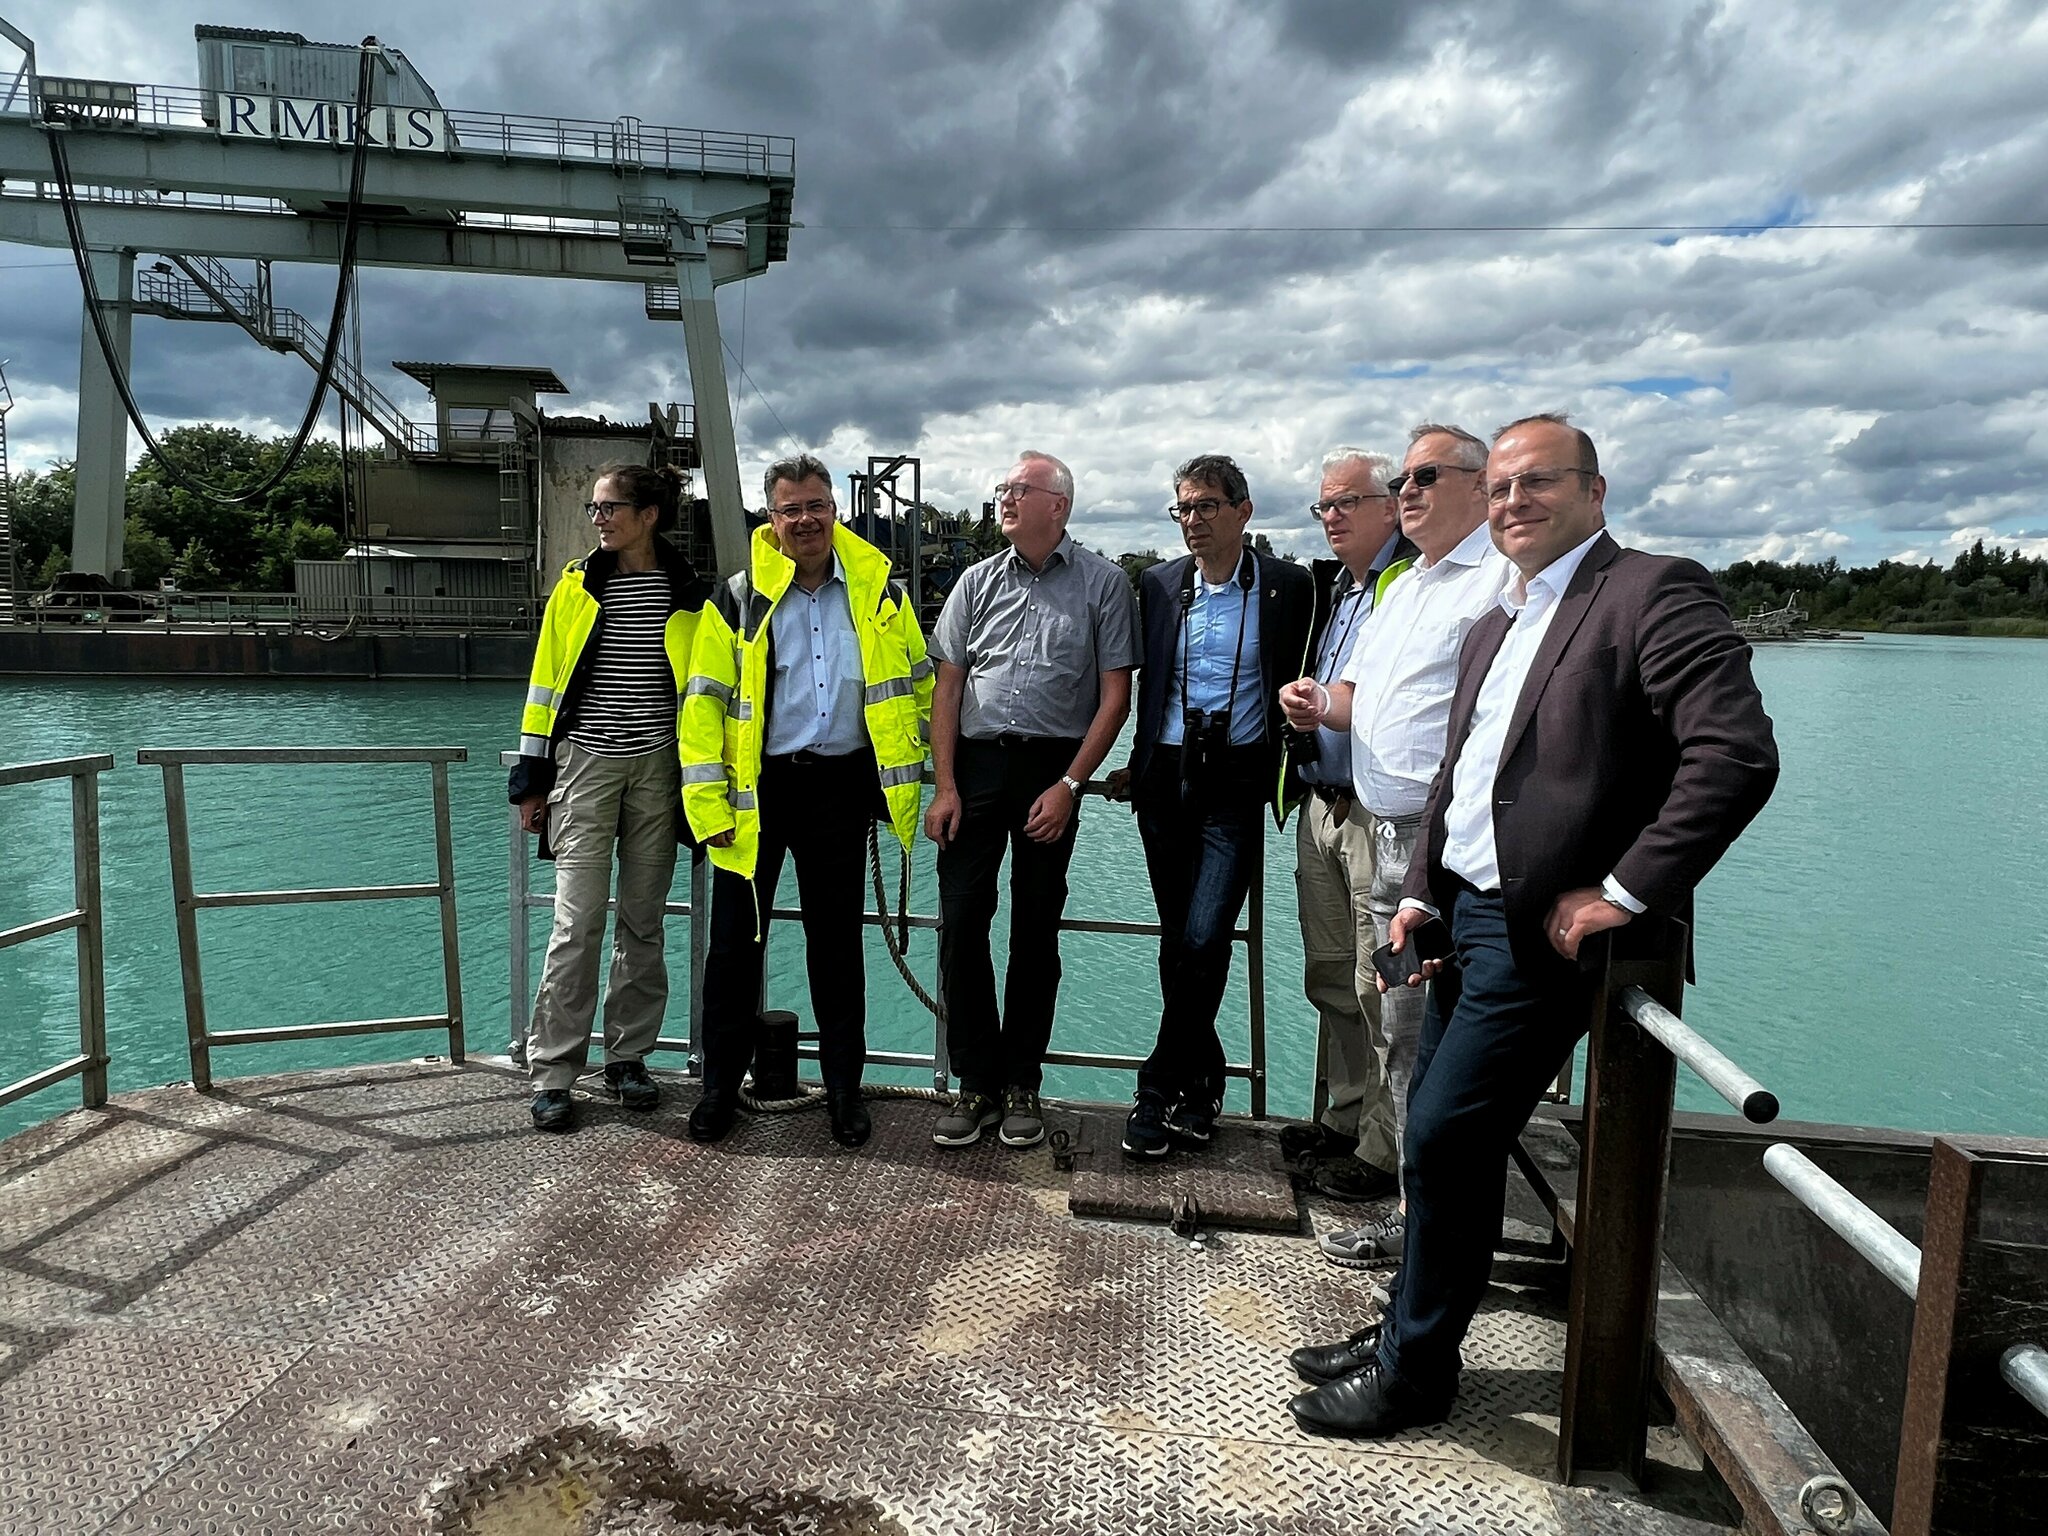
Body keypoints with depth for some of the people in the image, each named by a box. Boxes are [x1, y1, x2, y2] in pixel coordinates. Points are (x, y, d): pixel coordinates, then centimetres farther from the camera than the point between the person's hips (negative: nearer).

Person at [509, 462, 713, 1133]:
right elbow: (546, 682, 7)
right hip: (585, 764, 0)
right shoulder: (576, 585, 6)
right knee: (577, 923, -5)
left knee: (642, 923, 7)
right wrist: (532, 776, 5)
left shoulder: (689, 593, 4)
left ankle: (627, 1058, 21)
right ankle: (551, 1073, 4)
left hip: (657, 769, 1)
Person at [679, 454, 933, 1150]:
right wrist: (708, 803, -9)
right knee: (736, 940, 5)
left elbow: (920, 684, 12)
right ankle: (720, 1085, 22)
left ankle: (844, 1087, 24)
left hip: (841, 786, 1)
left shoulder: (880, 592, 4)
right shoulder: (740, 597, -2)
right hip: (757, 788, -1)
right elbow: (704, 700, -4)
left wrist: (912, 769, 8)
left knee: (836, 941, 11)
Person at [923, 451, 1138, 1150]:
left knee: (1036, 930, 5)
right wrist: (944, 788, -1)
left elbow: (1115, 696, -1)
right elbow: (948, 687, 8)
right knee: (961, 921, -2)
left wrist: (1068, 786, -9)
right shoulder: (978, 581, 10)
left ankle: (1020, 1085, 18)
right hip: (976, 763, 2)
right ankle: (976, 1083, 11)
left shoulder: (1103, 583, 2)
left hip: (1052, 768, -2)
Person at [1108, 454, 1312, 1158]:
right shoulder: (1157, 583, 8)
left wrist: (1288, 775, 0)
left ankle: (1161, 1090, 5)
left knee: (1203, 939, -10)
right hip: (1166, 782, 3)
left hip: (1237, 786, -3)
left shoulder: (1288, 586, 0)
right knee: (1179, 939, 9)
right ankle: (1200, 1085, 24)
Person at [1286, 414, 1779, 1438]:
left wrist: (1620, 893, -21)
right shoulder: (1492, 630, 17)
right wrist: (1424, 895, 11)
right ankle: (1408, 1329, 32)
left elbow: (1739, 756, -22)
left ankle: (1414, 1372, 15)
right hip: (1470, 917, 8)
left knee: (1444, 1145, -3)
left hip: (1543, 932, -8)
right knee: (1442, 1144, 16)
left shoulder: (1654, 593, -11)